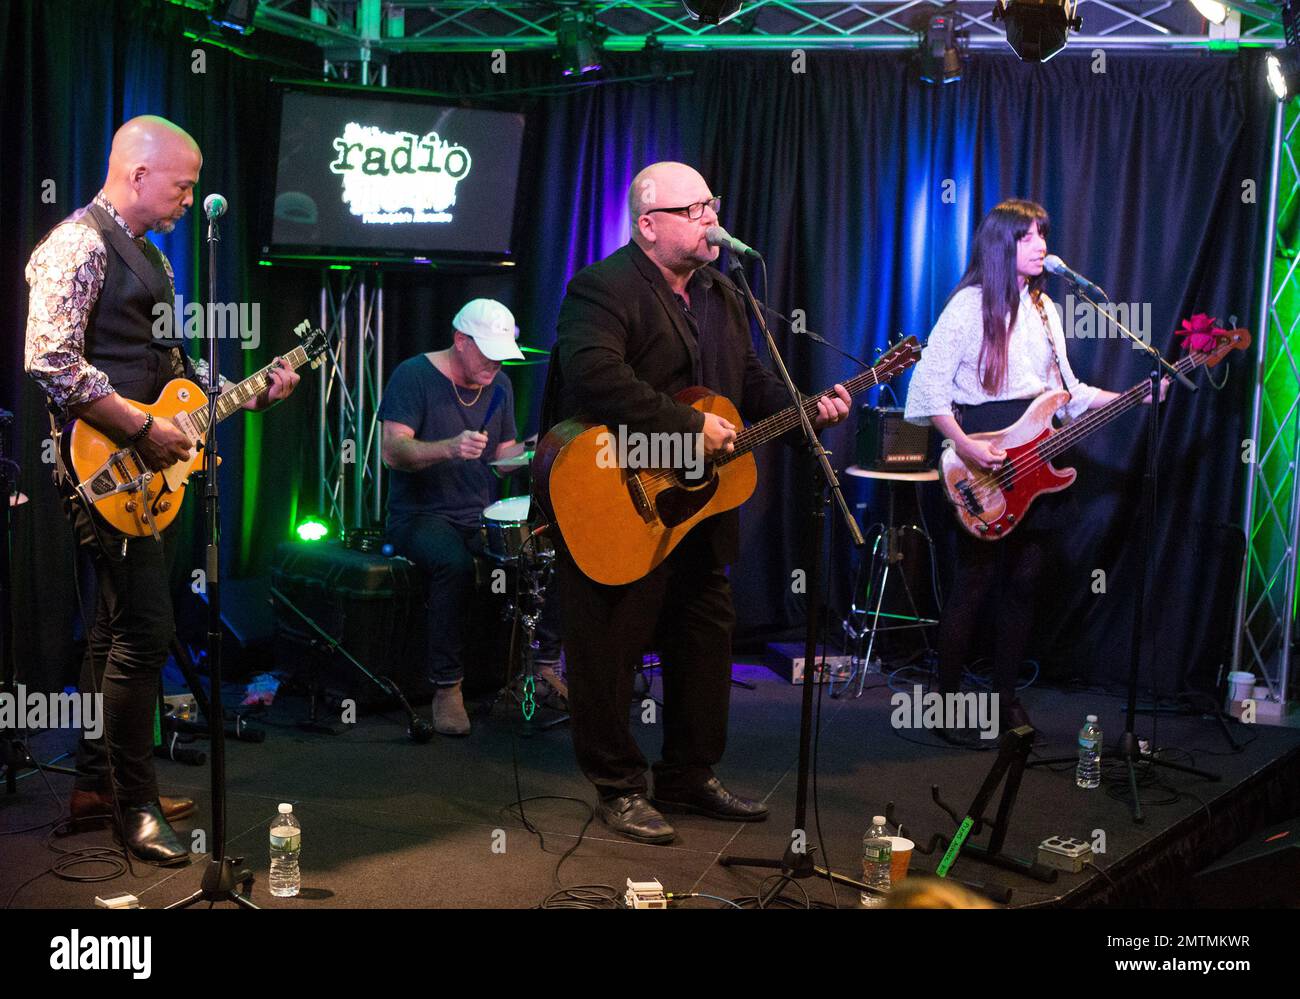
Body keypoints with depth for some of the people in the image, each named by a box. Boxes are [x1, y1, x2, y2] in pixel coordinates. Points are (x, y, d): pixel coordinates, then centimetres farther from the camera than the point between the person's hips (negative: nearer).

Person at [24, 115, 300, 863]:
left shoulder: (149, 256, 20)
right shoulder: (77, 246, -12)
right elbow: (51, 361, -23)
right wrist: (143, 428, -21)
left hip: (151, 467, 10)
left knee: (118, 626, 14)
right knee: (145, 628, -9)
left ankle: (97, 784, 25)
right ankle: (135, 803, 2)